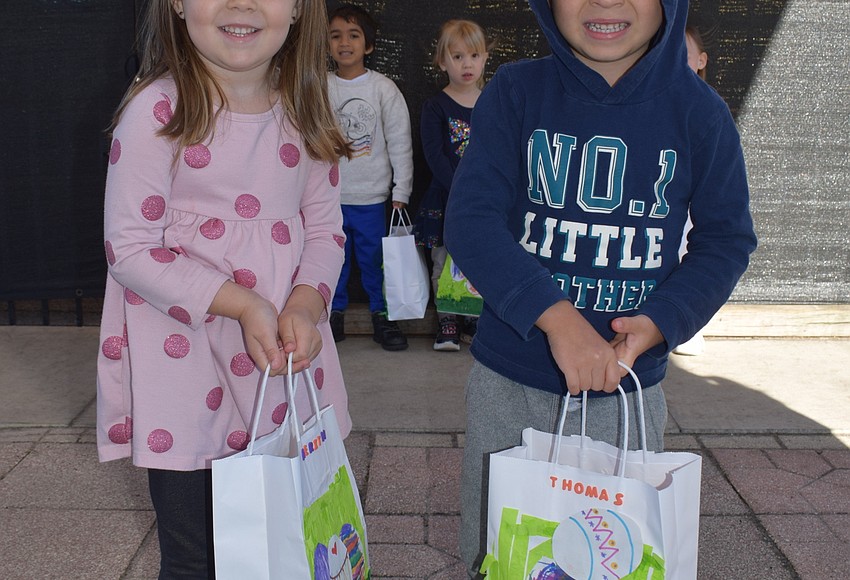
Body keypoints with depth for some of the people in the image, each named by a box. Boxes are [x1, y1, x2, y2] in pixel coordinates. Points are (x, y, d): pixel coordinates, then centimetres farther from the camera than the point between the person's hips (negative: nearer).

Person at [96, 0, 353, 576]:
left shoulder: (305, 112, 3)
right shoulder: (158, 109, -12)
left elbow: (326, 229, 8)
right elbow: (129, 249, -12)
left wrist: (305, 303, -12)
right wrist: (240, 302, -21)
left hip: (287, 353, 5)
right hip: (184, 366, -4)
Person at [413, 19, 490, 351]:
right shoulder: (435, 107, -3)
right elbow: (434, 155, -11)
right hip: (444, 201, -2)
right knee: (444, 263, 4)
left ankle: (475, 317, 20)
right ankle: (446, 323, 16)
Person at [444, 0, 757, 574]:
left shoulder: (699, 111, -5)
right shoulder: (515, 92, -7)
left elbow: (727, 238, 1)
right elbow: (471, 218, -16)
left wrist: (659, 323, -17)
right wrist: (556, 317, -29)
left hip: (629, 387, 1)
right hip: (509, 381, 0)